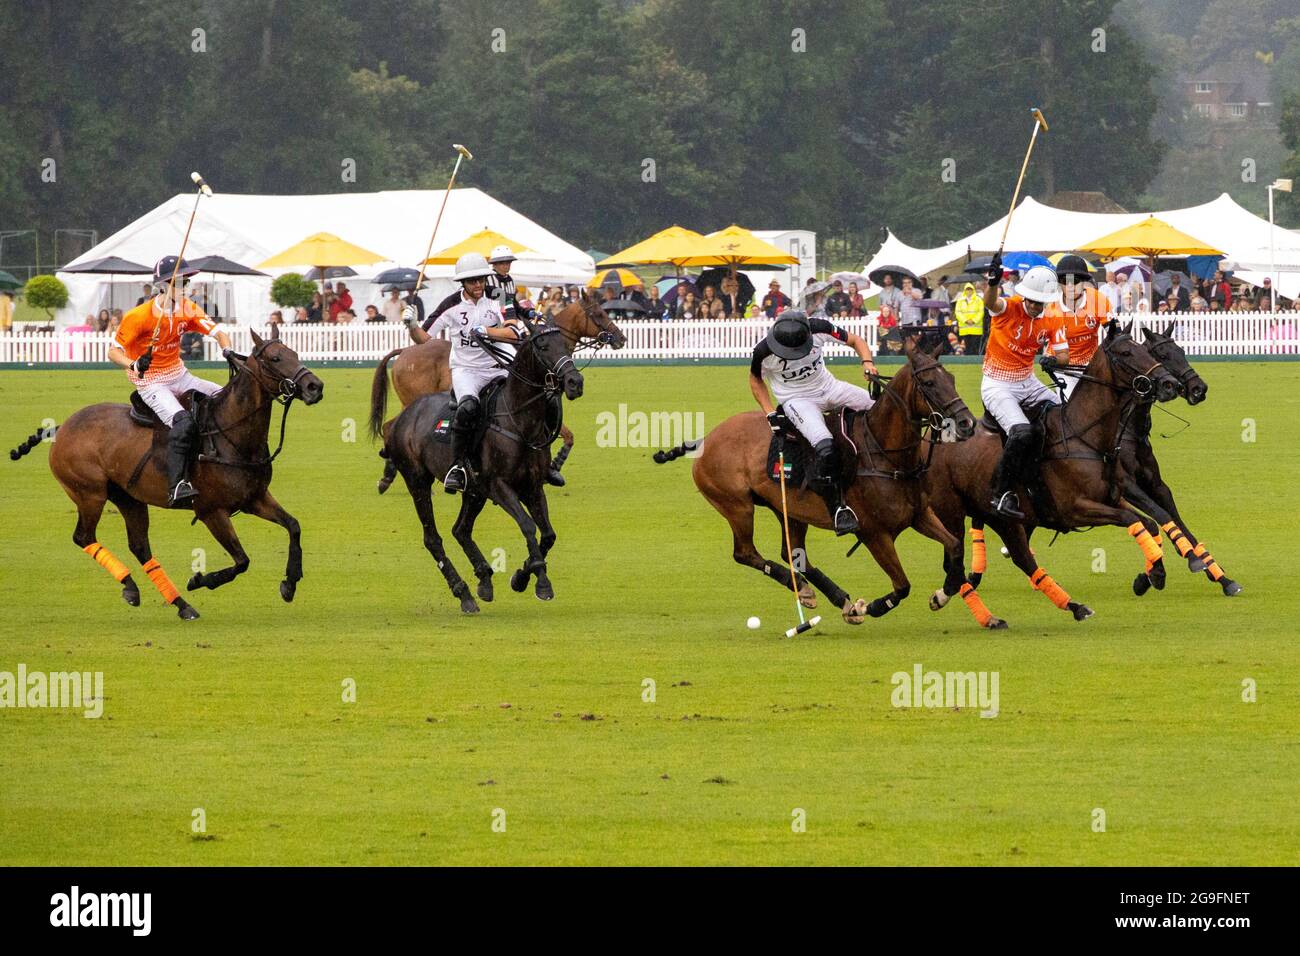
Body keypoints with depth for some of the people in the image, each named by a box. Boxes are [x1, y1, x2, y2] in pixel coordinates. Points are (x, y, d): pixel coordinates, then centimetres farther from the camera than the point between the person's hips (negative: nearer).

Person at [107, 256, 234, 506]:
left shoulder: (187, 309, 0)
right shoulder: (139, 316, -18)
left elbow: (217, 333, -2)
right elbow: (113, 351, -16)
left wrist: (227, 350, -25)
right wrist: (134, 365, -36)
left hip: (179, 376, 7)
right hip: (151, 383, -7)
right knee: (183, 422, -31)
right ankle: (176, 486, -35)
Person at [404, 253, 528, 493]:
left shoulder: (495, 304, 8)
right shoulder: (452, 308, 4)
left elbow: (517, 333, -7)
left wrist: (485, 331, -17)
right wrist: (411, 324, -10)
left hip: (495, 370, 3)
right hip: (464, 369, -3)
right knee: (468, 406, -35)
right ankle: (456, 467, -30)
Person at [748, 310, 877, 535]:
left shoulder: (818, 329, -19)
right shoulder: (764, 352, -22)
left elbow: (855, 341, -3)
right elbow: (756, 380, 0)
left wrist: (867, 362, -23)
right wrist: (770, 414, -7)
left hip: (828, 388, 4)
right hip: (797, 400, -4)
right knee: (824, 447, -29)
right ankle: (837, 508, -18)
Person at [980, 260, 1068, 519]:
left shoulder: (1051, 321, -1)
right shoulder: (1009, 308, -17)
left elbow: (1064, 354, -2)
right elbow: (991, 302, -40)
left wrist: (1055, 360, -28)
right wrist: (993, 281, -63)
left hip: (1027, 383, 7)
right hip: (998, 387, -7)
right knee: (1022, 432, -27)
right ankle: (1001, 495, -19)